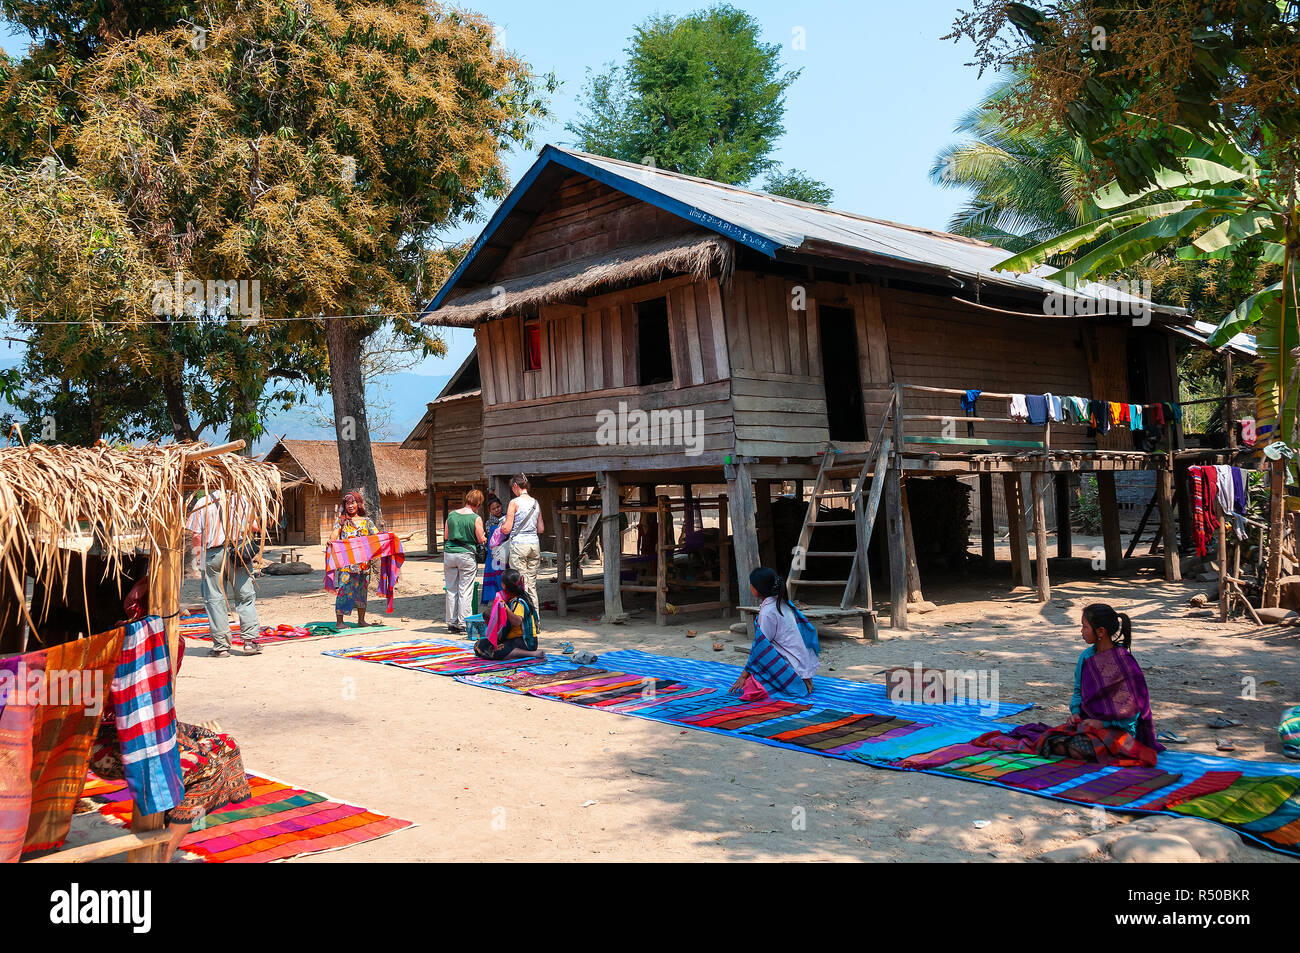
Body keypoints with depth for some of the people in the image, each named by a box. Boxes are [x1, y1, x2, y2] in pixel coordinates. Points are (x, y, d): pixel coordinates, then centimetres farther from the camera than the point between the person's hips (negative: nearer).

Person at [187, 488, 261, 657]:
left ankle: (221, 646, 3)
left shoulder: (203, 503, 2)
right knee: (246, 596, 8)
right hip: (240, 553, 1)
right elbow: (253, 527, 10)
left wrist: (197, 557, 10)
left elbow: (196, 533, 0)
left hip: (213, 553, -1)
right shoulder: (240, 501, 7)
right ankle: (250, 641, 3)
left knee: (215, 599, 4)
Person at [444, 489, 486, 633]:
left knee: (451, 590, 11)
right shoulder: (476, 518, -8)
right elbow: (481, 540, -4)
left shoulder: (451, 515, 5)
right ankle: (463, 623, 2)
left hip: (449, 554, 4)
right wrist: (485, 538, 17)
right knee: (465, 591, 2)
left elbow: (446, 537, 11)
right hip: (467, 555, -4)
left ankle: (451, 623, 15)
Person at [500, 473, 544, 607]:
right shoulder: (536, 503, 10)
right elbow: (541, 529, 12)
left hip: (519, 544, -5)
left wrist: (502, 527, 13)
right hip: (534, 543, 5)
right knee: (532, 583, 11)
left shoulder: (514, 502, -7)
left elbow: (507, 529, -9)